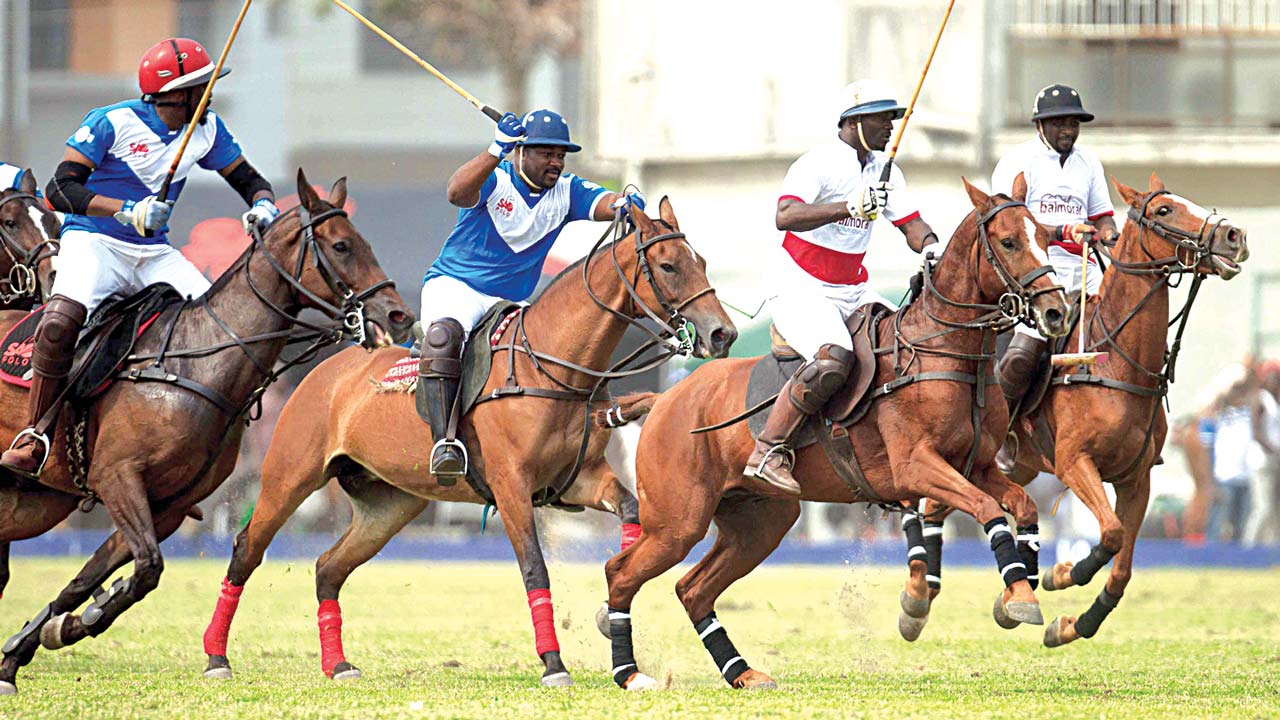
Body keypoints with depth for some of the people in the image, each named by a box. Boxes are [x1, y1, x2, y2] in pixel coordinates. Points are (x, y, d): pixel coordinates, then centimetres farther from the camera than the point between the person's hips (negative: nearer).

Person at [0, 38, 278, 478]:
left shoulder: (206, 129, 4)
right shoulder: (112, 123, -14)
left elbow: (249, 180, 14)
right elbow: (61, 189, -19)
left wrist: (262, 206, -11)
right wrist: (128, 211, -32)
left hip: (154, 254, 6)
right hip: (92, 241, -6)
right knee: (61, 320, -32)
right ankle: (37, 438, -19)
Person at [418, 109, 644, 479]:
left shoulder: (566, 192, 4)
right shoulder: (494, 179, -11)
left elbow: (607, 203, -10)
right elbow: (457, 193, -32)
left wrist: (627, 204, -35)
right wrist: (497, 150, -44)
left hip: (510, 303, 6)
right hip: (453, 286, -6)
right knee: (443, 336, -35)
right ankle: (445, 442, -38)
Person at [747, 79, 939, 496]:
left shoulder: (884, 171, 11)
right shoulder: (818, 163, -14)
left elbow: (912, 225, 12)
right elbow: (785, 216, -30)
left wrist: (931, 250, -12)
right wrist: (849, 207, -42)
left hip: (854, 293, 9)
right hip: (801, 290, -9)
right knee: (833, 358, -33)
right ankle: (768, 453, -27)